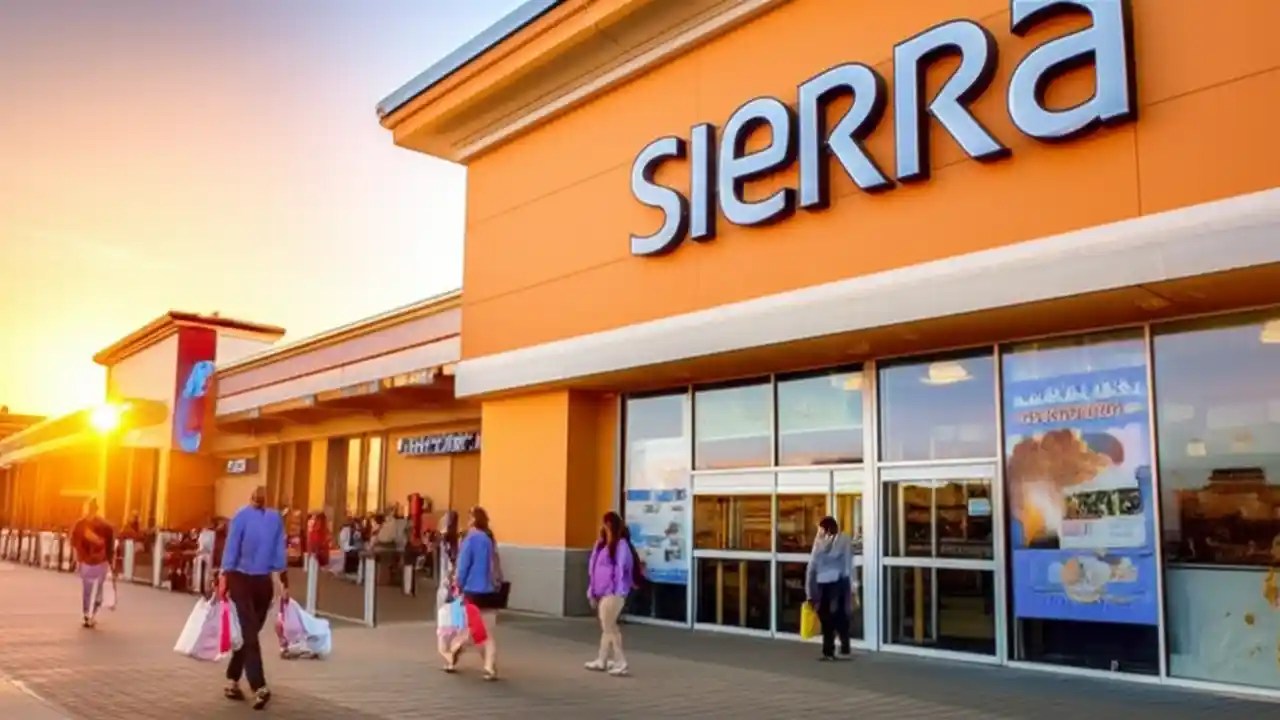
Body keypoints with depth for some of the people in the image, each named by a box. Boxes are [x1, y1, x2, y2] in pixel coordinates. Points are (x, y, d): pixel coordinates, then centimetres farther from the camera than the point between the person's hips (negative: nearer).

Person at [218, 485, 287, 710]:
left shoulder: (242, 515, -1)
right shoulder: (276, 518, 5)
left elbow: (231, 548, -5)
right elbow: (279, 552, 3)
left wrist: (224, 577, -3)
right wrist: (280, 580, 6)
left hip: (241, 579, -2)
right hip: (264, 582, 2)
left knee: (248, 632, -5)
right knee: (251, 631, 16)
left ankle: (260, 687, -15)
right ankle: (233, 681, 24)